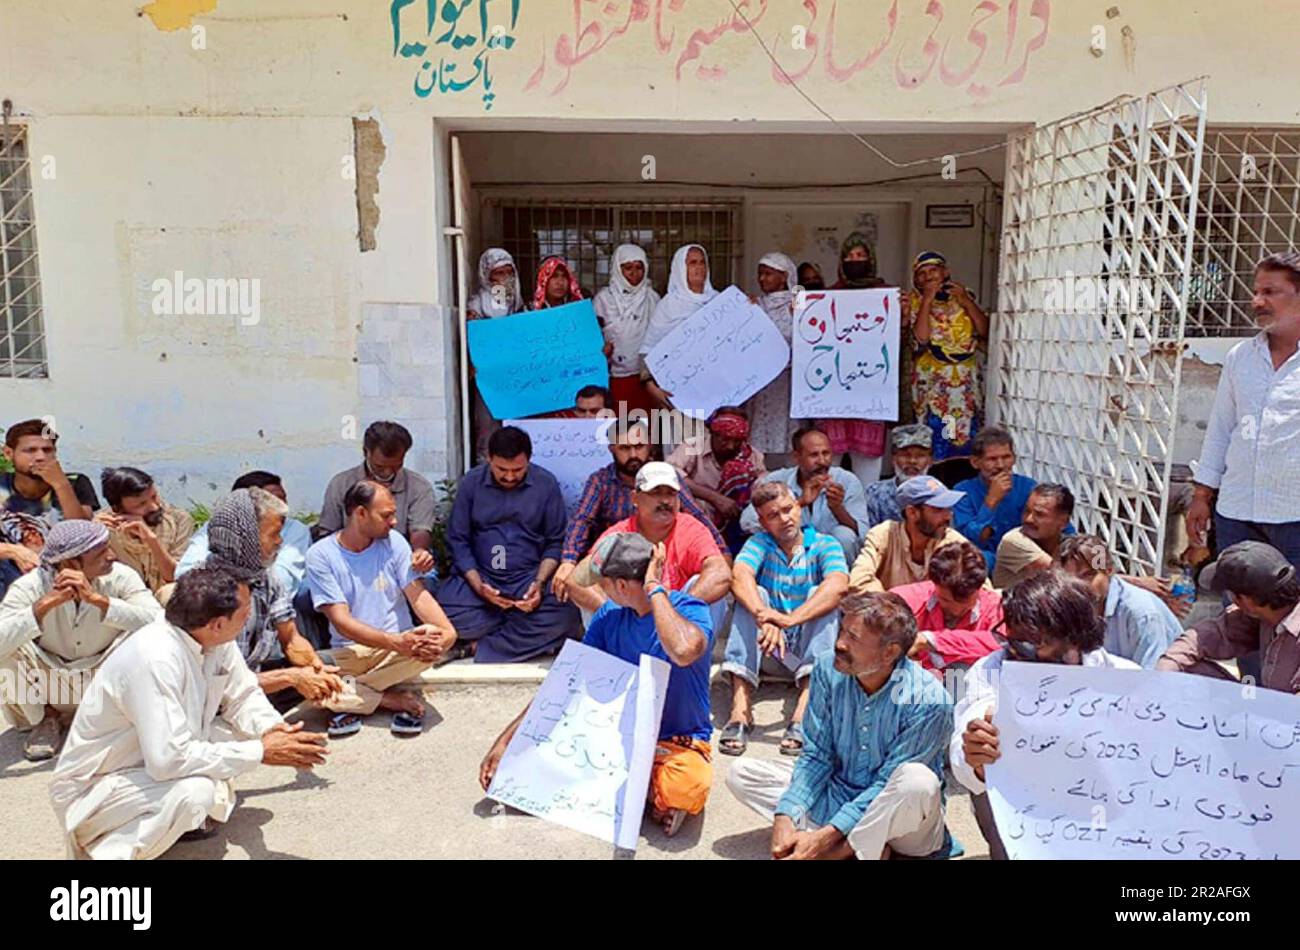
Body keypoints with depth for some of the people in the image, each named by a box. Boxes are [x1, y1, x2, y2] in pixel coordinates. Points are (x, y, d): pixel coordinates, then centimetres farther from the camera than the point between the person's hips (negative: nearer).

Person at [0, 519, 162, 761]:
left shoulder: (120, 577, -19)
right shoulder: (30, 586, -20)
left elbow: (158, 623, -35)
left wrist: (97, 599, -38)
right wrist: (46, 603, -38)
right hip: (49, 685, 0)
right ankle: (44, 719, 2)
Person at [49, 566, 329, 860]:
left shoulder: (213, 638, -11)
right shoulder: (155, 661, -34)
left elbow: (243, 695, 0)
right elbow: (170, 759, -36)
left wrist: (272, 729, -21)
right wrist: (261, 753, -30)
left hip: (160, 756, 8)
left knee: (249, 728, -3)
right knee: (195, 792, -32)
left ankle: (183, 816, 9)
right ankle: (118, 847, -6)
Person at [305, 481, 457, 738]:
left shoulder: (393, 541, 1)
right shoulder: (320, 555, -8)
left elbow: (418, 595, -6)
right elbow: (341, 621, -15)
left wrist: (448, 630, -27)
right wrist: (396, 642, -29)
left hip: (398, 645, 3)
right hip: (347, 653, -3)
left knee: (434, 642, -30)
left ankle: (349, 699, -13)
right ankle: (393, 700, -14)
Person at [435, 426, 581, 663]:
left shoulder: (546, 484, 0)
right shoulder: (471, 482, 1)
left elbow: (555, 543, 3)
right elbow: (458, 541, 1)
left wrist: (539, 583, -14)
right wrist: (478, 586, -14)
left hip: (531, 575, 0)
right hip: (479, 575, 1)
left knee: (561, 620, -29)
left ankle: (482, 647, -13)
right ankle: (529, 638, -9)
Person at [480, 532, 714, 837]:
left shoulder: (690, 610, -14)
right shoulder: (609, 615, 1)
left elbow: (683, 651, -40)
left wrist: (655, 588, -26)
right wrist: (505, 740, -6)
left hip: (679, 744, -5)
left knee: (688, 786, -39)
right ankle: (652, 794, -9)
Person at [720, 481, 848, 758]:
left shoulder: (825, 545, 0)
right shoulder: (759, 543, 4)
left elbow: (838, 586, -23)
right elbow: (739, 576, -19)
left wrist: (790, 619, -39)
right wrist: (764, 617, -40)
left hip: (811, 650, -1)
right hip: (767, 652, 1)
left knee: (819, 595, -24)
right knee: (754, 595, -21)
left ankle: (803, 713, -42)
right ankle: (740, 707, -36)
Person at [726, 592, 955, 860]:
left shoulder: (927, 701, -24)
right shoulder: (828, 671, -11)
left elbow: (888, 786, -21)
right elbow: (817, 756, -5)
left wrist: (826, 837, -27)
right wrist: (784, 817, -19)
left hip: (895, 816, -5)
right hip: (838, 794, 5)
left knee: (917, 780, -39)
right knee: (742, 773, -8)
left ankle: (839, 851, -16)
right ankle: (866, 849, -16)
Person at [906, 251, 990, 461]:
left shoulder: (963, 296, 8)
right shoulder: (915, 301, 0)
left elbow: (985, 331, -2)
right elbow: (921, 337, -16)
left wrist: (966, 302, -9)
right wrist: (927, 300, -15)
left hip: (967, 381, 3)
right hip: (932, 382, -2)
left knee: (967, 435, 3)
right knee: (935, 438, -6)